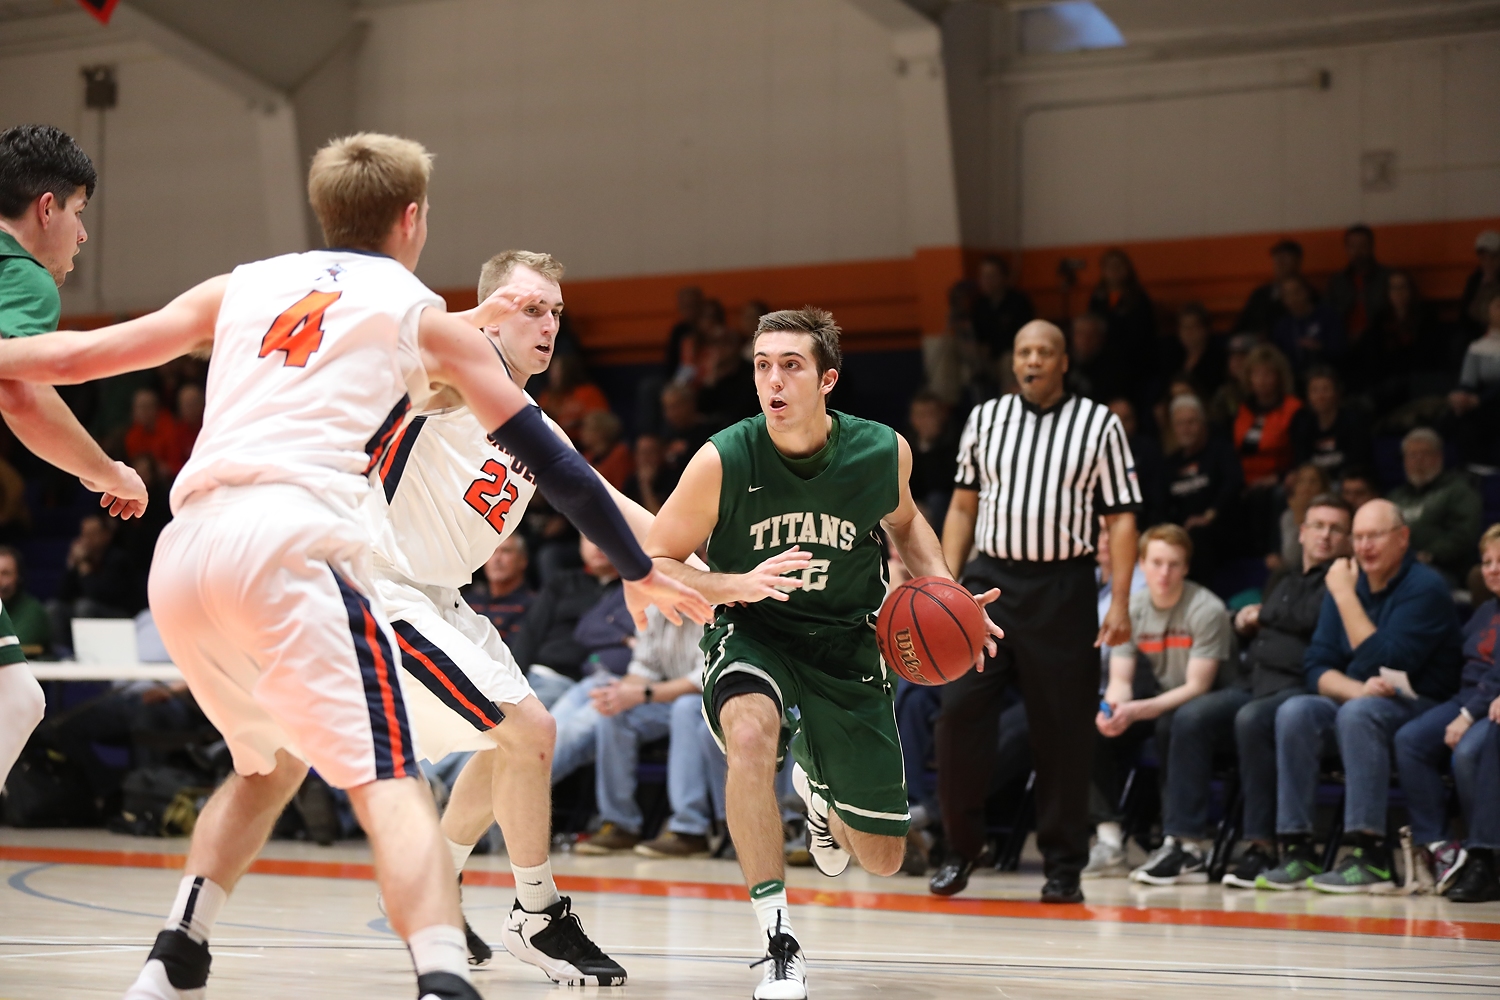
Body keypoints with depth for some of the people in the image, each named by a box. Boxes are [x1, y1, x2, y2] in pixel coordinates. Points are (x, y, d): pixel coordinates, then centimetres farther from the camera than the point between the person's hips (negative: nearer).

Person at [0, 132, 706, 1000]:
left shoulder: (244, 287, 25)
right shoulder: (425, 315, 16)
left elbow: (80, 354, 25)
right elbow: (546, 455, 18)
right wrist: (641, 572, 26)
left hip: (181, 558, 5)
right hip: (287, 544, -5)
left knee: (270, 763, 27)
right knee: (389, 781, -11)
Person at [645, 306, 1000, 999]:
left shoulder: (883, 451, -14)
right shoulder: (723, 461, -21)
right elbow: (651, 568, -14)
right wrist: (737, 585, -31)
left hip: (846, 641, 3)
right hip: (749, 634, -2)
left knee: (882, 858, 8)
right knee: (751, 734, -39)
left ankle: (816, 785, 46)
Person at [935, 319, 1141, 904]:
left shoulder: (1099, 426, 3)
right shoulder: (985, 419, 11)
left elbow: (1120, 518, 0)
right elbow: (963, 506, 15)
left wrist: (1119, 602, -8)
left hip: (1062, 588, -2)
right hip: (991, 579, 2)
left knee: (1063, 730, 0)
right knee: (959, 712, -7)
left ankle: (1063, 865, 9)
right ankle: (962, 846, 7)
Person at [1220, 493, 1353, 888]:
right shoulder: (1288, 582, 29)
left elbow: (1315, 617, -16)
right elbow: (1247, 627, 36)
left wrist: (1268, 614, 2)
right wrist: (1244, 620, 11)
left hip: (1302, 686, -8)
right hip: (1259, 684, 8)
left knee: (1251, 719, -37)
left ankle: (1261, 845, -33)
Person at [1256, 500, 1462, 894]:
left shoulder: (1425, 588, -11)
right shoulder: (1347, 582, 9)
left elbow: (1383, 664, -20)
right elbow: (1316, 668, 4)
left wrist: (1345, 596, -16)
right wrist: (1357, 689, -18)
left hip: (1419, 710, -6)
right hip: (1353, 700, 6)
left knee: (1358, 713, -36)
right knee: (1295, 712, -23)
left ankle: (1372, 858, -39)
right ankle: (1297, 852, -24)